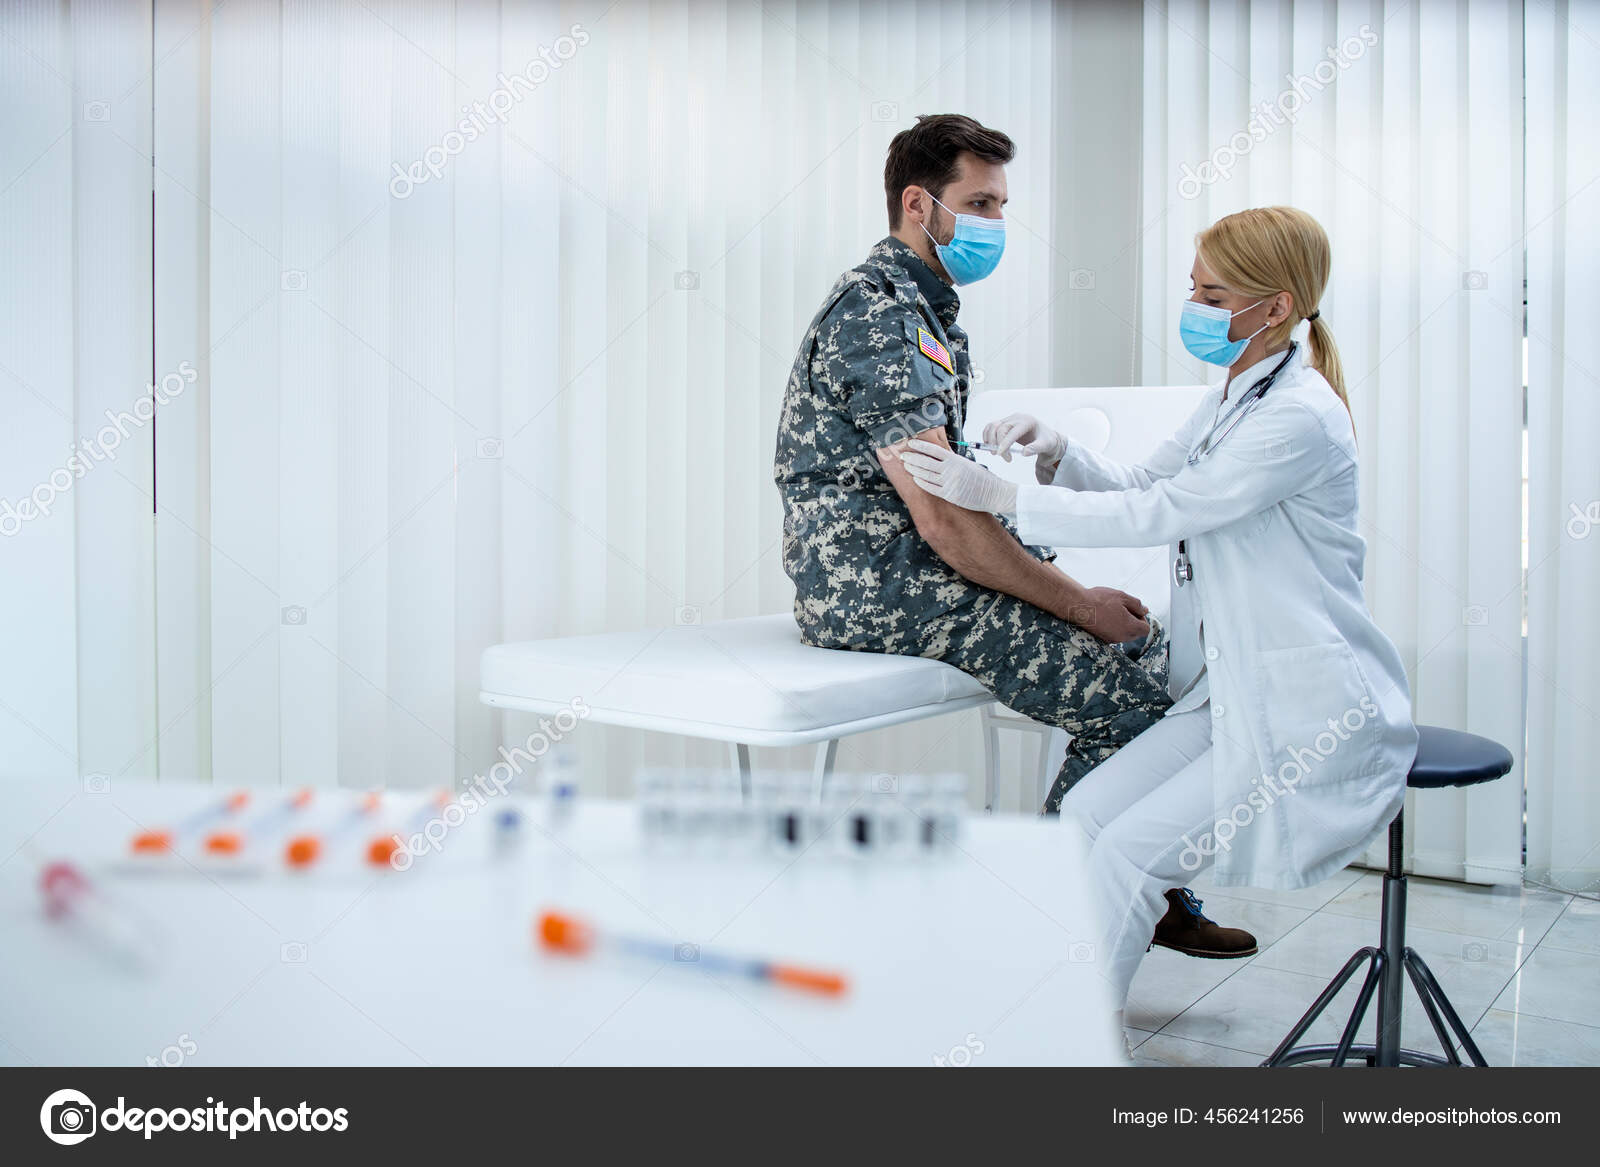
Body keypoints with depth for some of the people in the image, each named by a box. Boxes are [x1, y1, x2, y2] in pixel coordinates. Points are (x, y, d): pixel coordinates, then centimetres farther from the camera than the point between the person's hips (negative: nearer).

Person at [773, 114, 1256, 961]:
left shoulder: (927, 310, 18)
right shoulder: (880, 314, -15)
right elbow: (944, 520, -23)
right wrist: (1080, 604, -15)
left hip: (905, 565, 10)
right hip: (872, 579, -10)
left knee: (1142, 639, 6)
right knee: (1130, 686, -15)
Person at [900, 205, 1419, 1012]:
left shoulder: (1299, 417, -20)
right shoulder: (1231, 401, 11)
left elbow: (1155, 516, -22)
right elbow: (1136, 488, 13)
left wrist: (996, 495, -19)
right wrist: (1056, 452, -7)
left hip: (1313, 720, -9)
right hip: (1233, 695, 9)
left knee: (1128, 850, -15)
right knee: (1084, 813, -4)